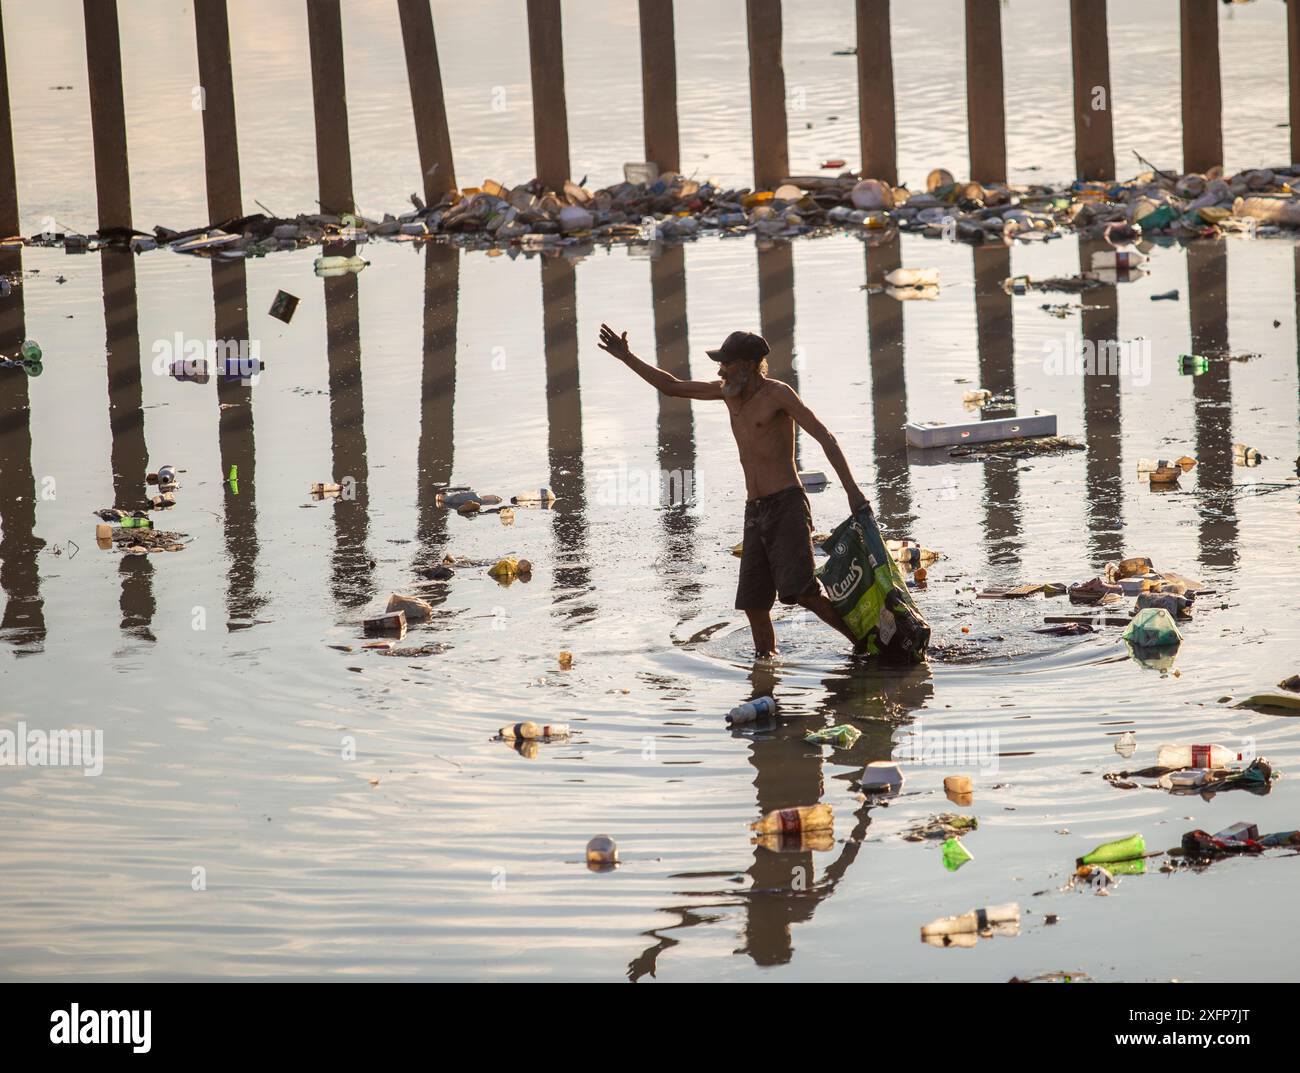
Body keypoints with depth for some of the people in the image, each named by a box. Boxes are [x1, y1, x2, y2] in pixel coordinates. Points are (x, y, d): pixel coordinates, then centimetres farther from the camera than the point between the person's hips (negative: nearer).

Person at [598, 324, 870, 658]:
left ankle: (862, 639, -10)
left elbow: (825, 437, -10)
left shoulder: (777, 394, -6)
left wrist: (852, 490, -19)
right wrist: (627, 357, 19)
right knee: (754, 603, 2)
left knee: (802, 591, -20)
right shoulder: (729, 392, 15)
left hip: (787, 505, -7)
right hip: (755, 512, 7)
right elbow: (672, 387, 24)